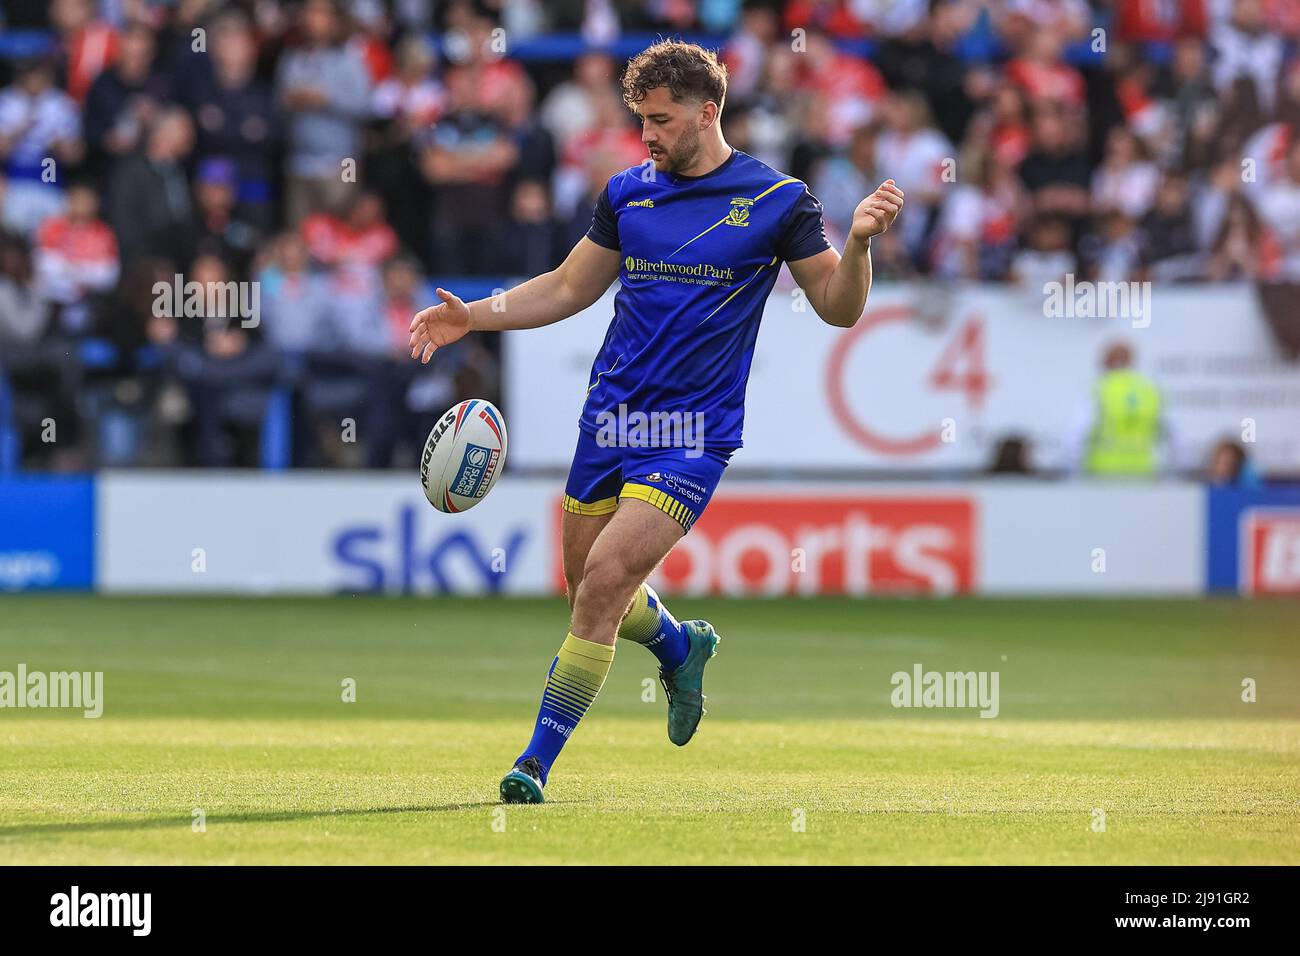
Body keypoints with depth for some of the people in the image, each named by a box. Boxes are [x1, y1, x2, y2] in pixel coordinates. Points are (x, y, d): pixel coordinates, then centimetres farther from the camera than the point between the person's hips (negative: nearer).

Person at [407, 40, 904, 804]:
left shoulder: (777, 199, -4)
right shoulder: (629, 192, 8)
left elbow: (838, 309, -1)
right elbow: (569, 288, 19)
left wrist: (860, 242, -20)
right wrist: (474, 316, 8)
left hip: (693, 433, -5)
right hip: (610, 417, 5)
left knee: (606, 581, -17)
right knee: (589, 587, 11)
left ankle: (537, 763, -11)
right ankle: (680, 647, 45)